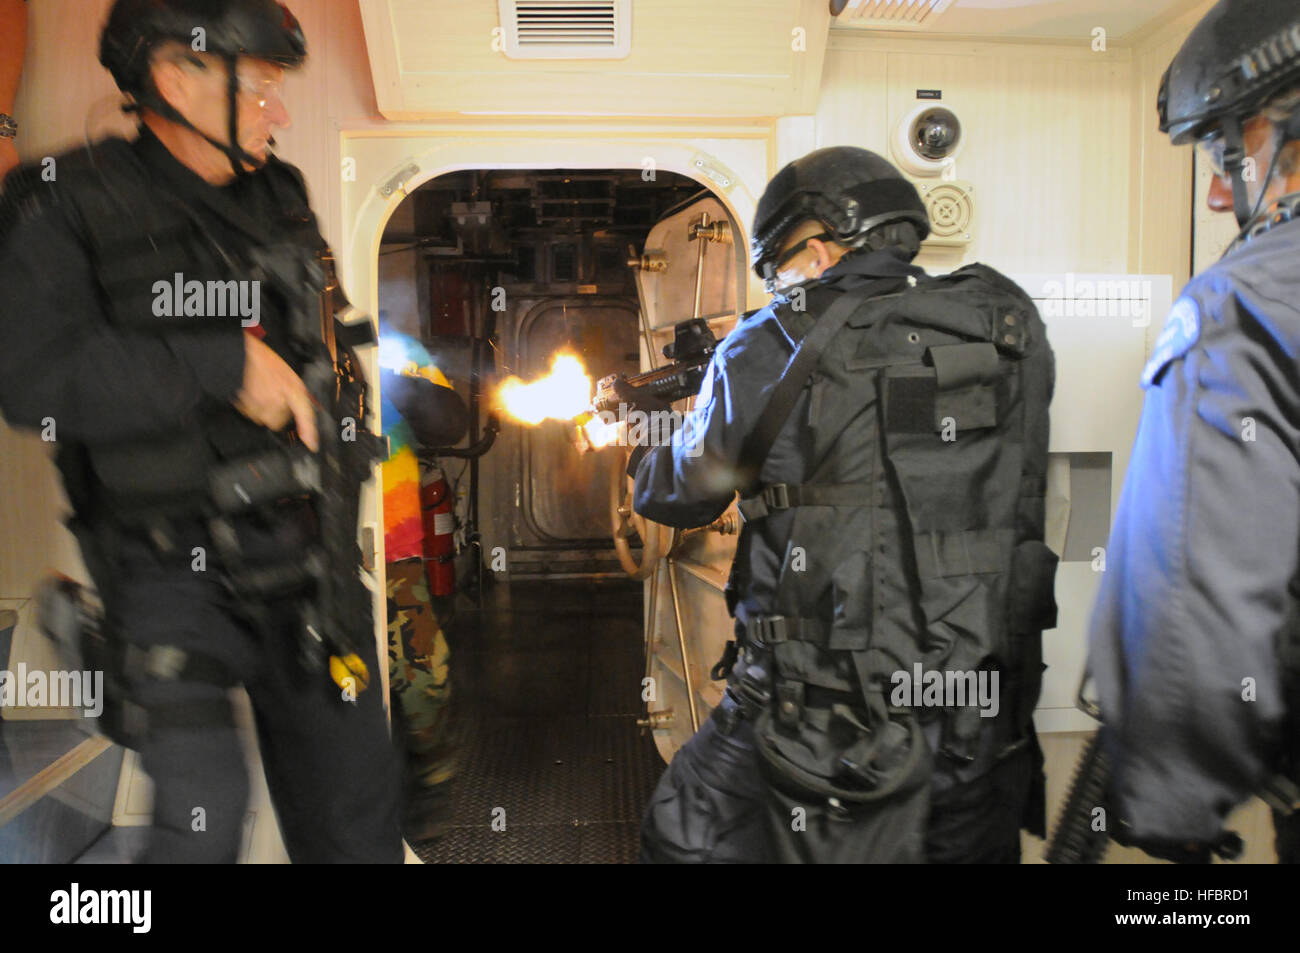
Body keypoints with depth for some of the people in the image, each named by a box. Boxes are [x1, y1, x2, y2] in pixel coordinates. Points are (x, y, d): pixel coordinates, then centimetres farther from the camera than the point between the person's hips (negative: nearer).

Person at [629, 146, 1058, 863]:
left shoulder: (770, 350, -8)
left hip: (820, 723, -4)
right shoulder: (1010, 330, 3)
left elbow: (686, 494, 6)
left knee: (683, 835, 18)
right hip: (985, 726, 5)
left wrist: (644, 459, 29)